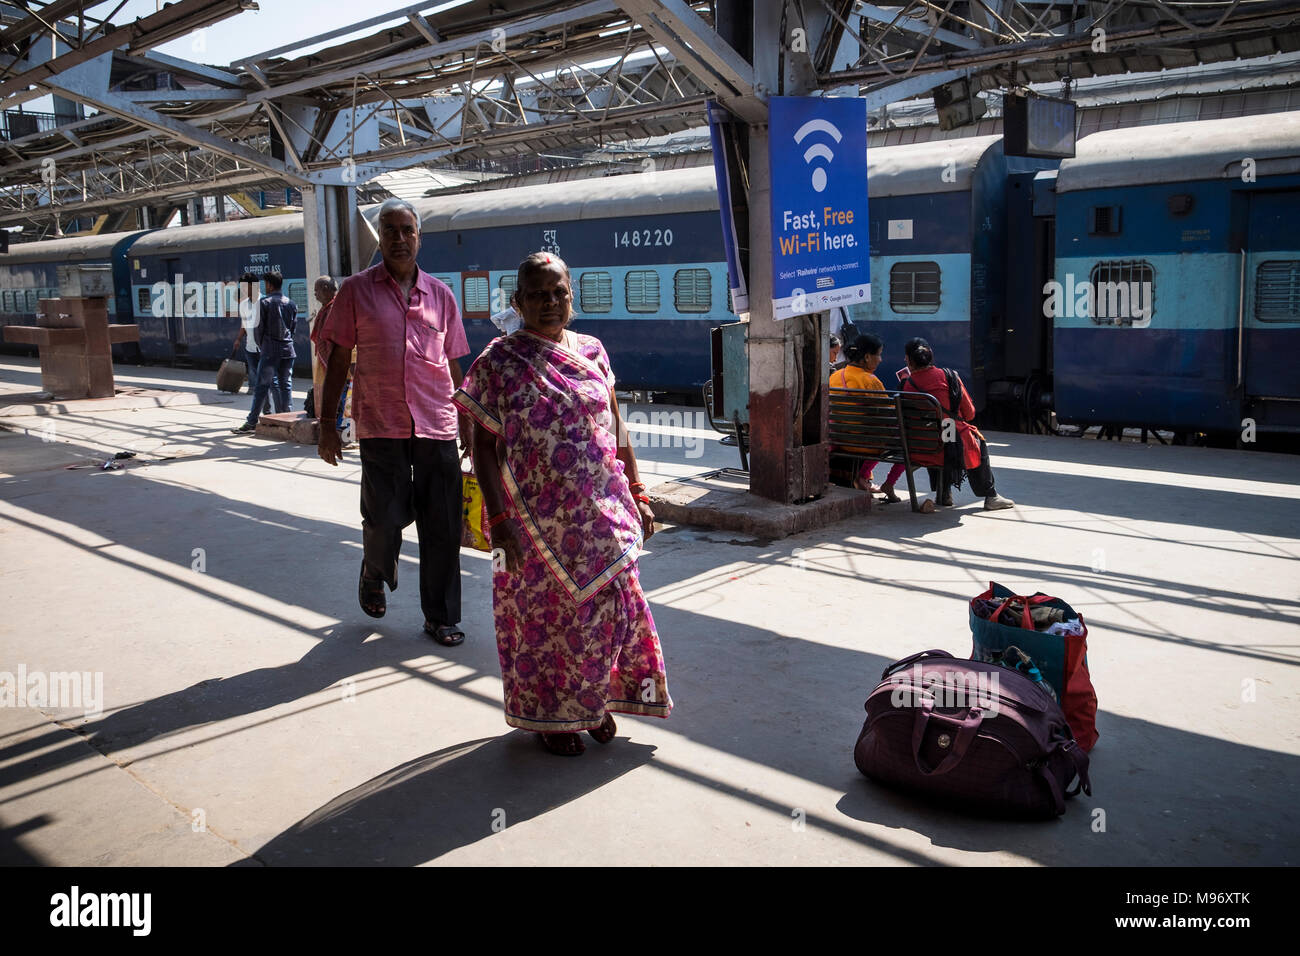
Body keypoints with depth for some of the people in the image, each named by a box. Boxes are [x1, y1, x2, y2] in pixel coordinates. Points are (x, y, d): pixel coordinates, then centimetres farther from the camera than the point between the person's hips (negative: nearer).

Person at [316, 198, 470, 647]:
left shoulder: (440, 294, 11)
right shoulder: (356, 290, 4)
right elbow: (338, 360, 5)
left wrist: (467, 423, 13)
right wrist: (327, 425, 1)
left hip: (437, 425, 2)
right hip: (380, 425, -2)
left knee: (442, 526, 4)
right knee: (384, 518, 0)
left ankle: (441, 617, 18)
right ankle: (374, 576, 34)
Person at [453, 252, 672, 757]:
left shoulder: (592, 351, 7)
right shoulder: (498, 362, -6)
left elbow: (615, 426, 12)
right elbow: (485, 448, -8)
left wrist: (636, 493, 9)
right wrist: (498, 519, -14)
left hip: (602, 515, 4)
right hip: (537, 520, -4)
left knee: (608, 604, 9)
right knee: (543, 612, 8)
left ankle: (597, 702, 31)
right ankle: (550, 714, 28)